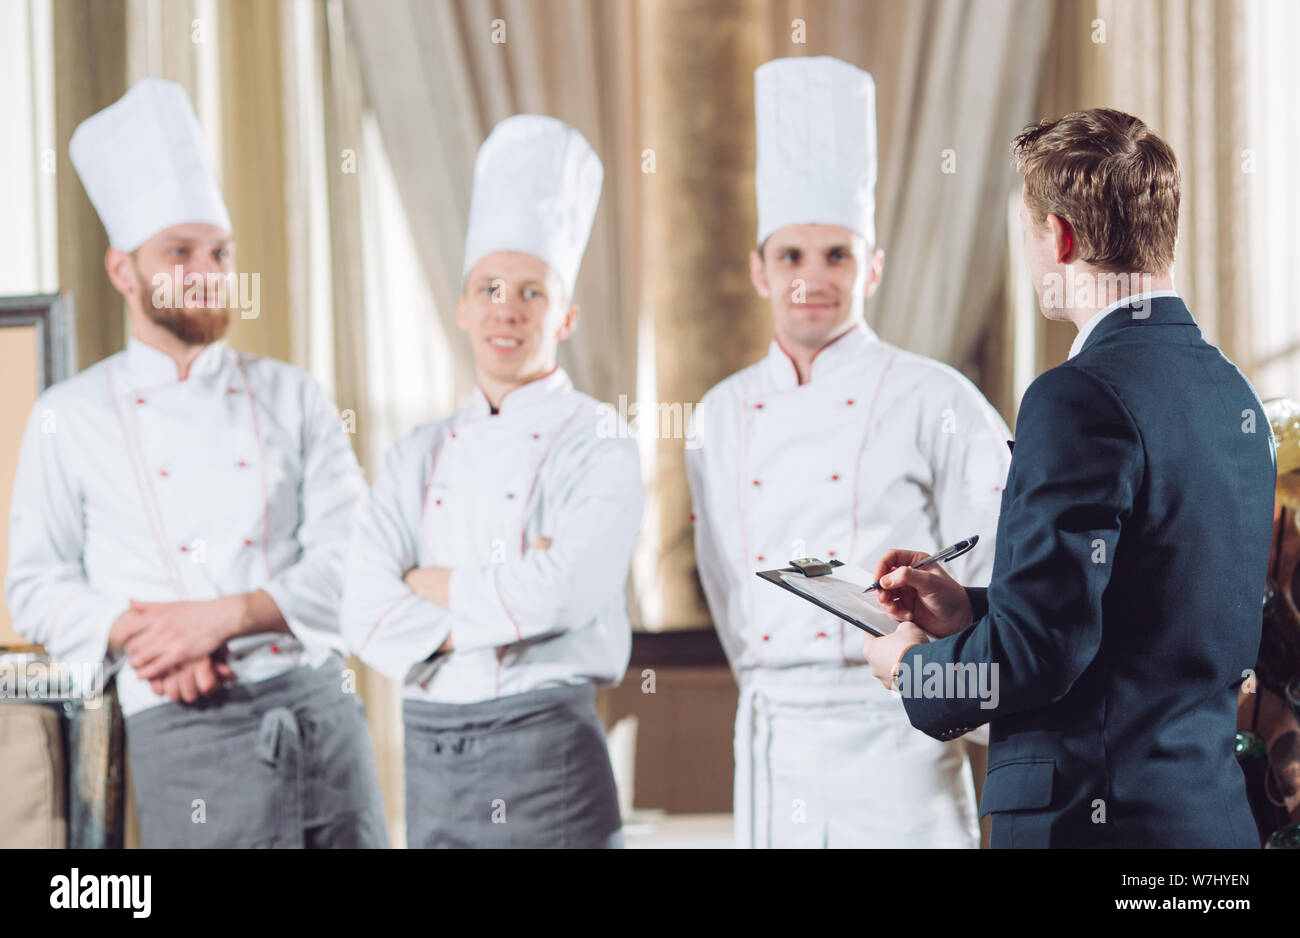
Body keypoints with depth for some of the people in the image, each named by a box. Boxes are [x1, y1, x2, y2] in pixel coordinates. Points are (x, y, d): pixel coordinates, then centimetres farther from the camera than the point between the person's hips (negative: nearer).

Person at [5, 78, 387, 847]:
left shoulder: (292, 398, 10)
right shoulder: (70, 418, 7)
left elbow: (351, 559, 2)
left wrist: (222, 615, -12)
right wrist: (135, 636, -11)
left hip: (321, 709, 2)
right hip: (184, 729, -2)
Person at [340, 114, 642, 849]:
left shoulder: (600, 449, -3)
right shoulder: (419, 457, 11)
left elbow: (563, 592, -19)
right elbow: (366, 615, -1)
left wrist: (433, 586, -5)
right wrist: (507, 600, -14)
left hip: (547, 753, -4)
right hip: (431, 759, 4)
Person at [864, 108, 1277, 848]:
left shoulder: (1082, 398, -18)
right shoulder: (1232, 391, 10)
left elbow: (1042, 643, -20)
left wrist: (915, 670, -2)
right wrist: (970, 611, 18)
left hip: (1096, 814, -8)